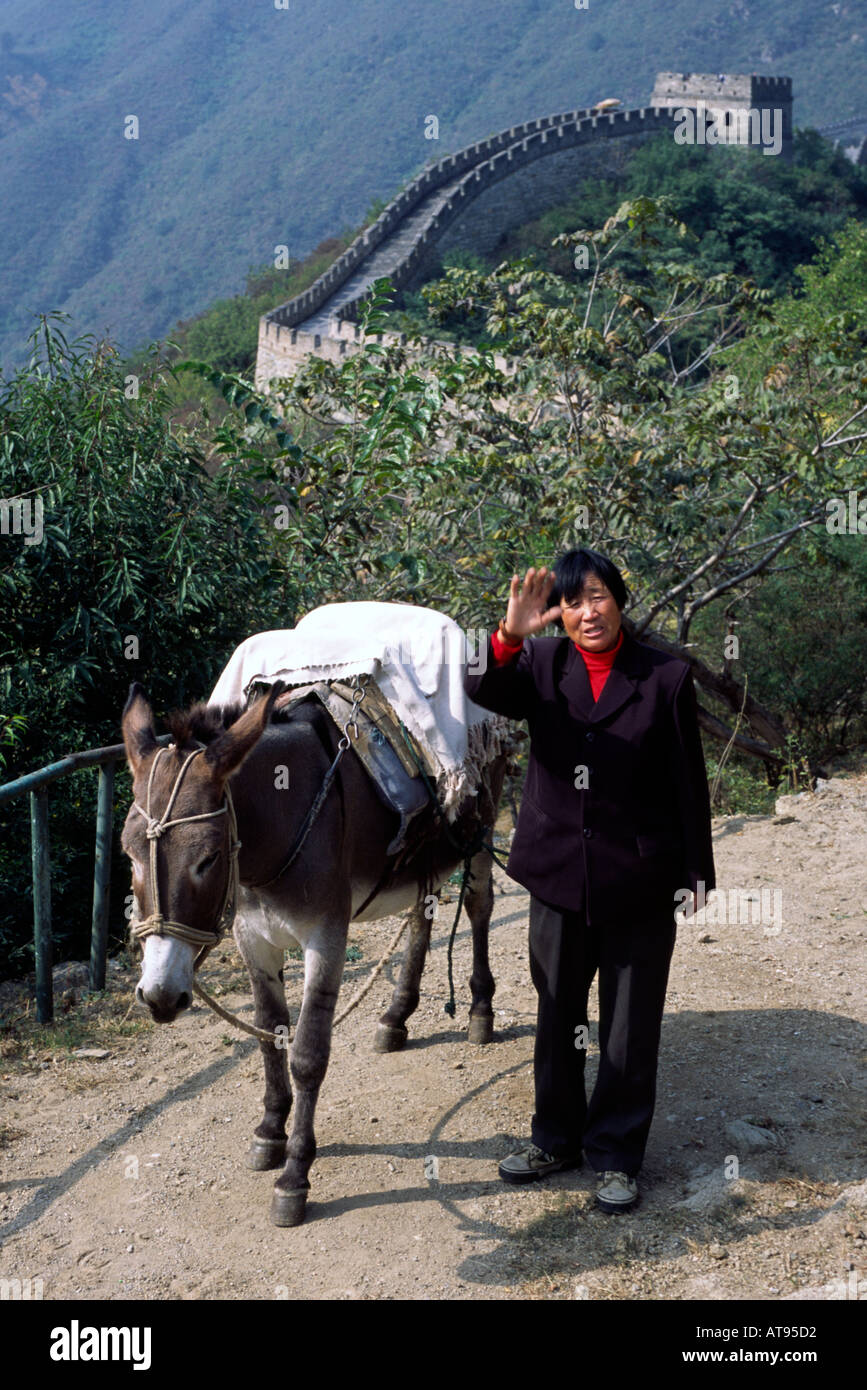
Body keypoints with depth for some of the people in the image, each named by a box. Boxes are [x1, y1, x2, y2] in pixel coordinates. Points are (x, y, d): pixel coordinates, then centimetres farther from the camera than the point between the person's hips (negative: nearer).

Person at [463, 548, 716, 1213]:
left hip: (640, 883, -2)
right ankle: (556, 1137, 35)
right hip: (560, 877, 2)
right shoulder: (542, 665, 0)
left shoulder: (666, 677, -5)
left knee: (631, 1026, 9)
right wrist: (509, 638, -38)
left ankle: (616, 1153, 26)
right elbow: (485, 691, -20)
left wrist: (696, 870, -1)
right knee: (557, 1016, 17)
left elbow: (689, 783, -2)